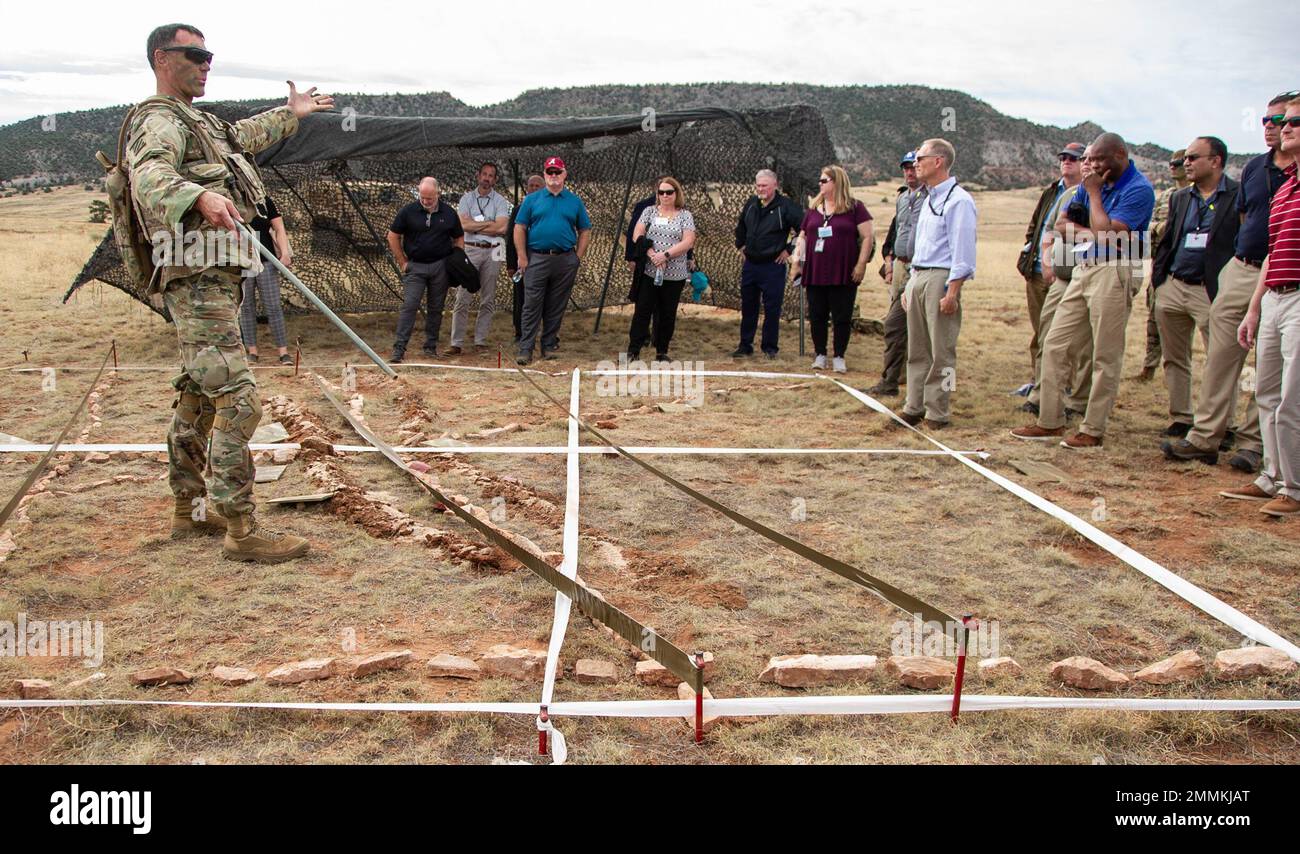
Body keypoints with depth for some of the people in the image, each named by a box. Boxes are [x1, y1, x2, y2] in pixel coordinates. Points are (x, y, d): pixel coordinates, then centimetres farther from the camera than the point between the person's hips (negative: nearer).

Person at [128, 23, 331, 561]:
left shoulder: (198, 121, 23)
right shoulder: (159, 120, -8)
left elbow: (242, 136, 45)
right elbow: (150, 176, -30)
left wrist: (289, 115, 53)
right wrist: (200, 196, -50)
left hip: (216, 279, 11)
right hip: (199, 280, -11)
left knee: (198, 395, 16)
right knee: (238, 400, -16)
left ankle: (190, 510, 28)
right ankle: (240, 529, -15)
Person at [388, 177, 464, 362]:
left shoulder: (449, 213, 4)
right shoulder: (408, 211, -2)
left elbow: (459, 238, 14)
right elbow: (393, 237, 4)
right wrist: (403, 263, 0)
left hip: (440, 266, 2)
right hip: (415, 266, -2)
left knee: (436, 308, 7)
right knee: (409, 306, -9)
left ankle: (431, 346, 18)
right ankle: (399, 349, -10)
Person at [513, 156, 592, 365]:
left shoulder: (575, 201, 10)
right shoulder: (532, 200, 6)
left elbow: (585, 231, 12)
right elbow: (519, 228, 3)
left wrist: (578, 257, 2)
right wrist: (522, 257, -4)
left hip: (565, 260, 2)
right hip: (537, 259, -1)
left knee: (556, 307, 7)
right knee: (532, 306, -4)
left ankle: (549, 346, 17)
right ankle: (525, 349, -2)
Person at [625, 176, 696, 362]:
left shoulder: (685, 215, 5)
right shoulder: (649, 211, 8)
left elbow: (688, 242, -7)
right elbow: (637, 236, -1)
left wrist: (666, 255, -17)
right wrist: (652, 254, -15)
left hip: (674, 275, 0)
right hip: (648, 272, 0)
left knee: (667, 314, 7)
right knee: (643, 310, -2)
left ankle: (662, 352, 17)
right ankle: (633, 350, 4)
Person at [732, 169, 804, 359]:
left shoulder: (786, 205, -11)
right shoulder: (751, 203, 8)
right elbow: (740, 225, 27)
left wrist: (789, 249, -11)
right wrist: (740, 244, 19)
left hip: (773, 266, -6)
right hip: (750, 264, 6)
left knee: (772, 309, 0)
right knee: (748, 307, 11)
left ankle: (770, 347, 12)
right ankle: (745, 346, 19)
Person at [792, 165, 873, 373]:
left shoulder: (854, 208, -1)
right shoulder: (814, 209, 13)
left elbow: (867, 237, -4)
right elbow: (803, 236, 18)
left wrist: (861, 264, -11)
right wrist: (797, 260, 7)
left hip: (844, 274, -4)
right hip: (815, 273, 4)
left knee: (842, 317, 2)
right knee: (817, 316, 7)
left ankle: (839, 357, 12)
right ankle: (820, 355, 18)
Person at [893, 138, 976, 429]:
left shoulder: (958, 201, -10)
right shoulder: (929, 200, 19)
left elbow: (963, 252, -16)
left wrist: (951, 292, -21)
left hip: (941, 278, -9)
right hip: (918, 277, 9)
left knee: (941, 351, -4)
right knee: (917, 349, 11)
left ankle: (937, 413, 2)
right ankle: (914, 407, 18)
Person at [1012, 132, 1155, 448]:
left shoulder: (1139, 189, -9)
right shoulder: (1092, 184, 14)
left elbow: (1106, 231, -20)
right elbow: (1062, 224, 8)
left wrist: (1094, 193, -9)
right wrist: (1093, 234, -10)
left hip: (1114, 271, -8)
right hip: (1084, 268, 8)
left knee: (1106, 357, -2)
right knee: (1054, 344, 7)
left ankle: (1093, 430, 5)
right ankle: (1050, 422, 14)